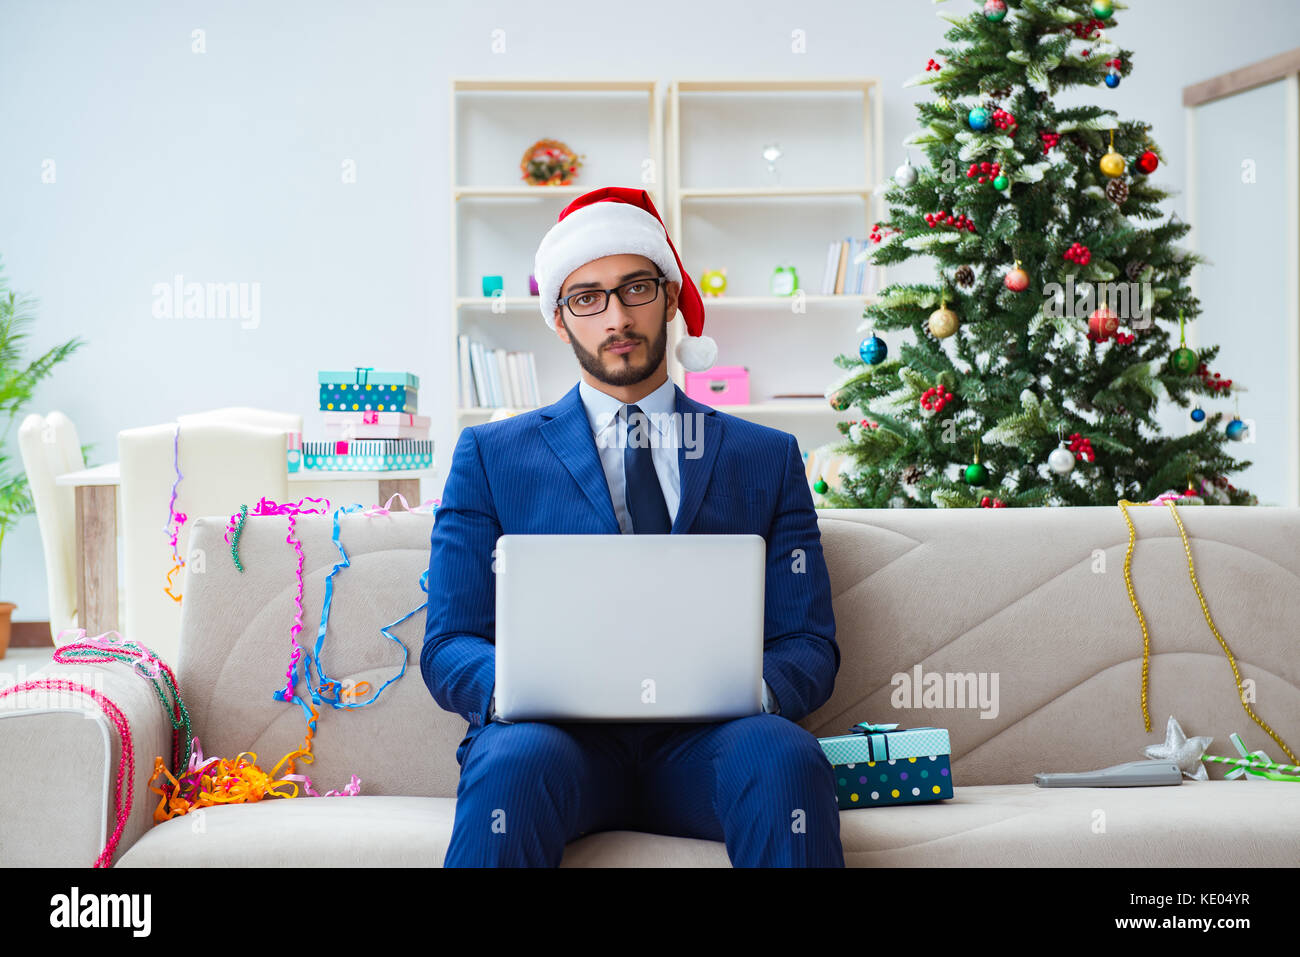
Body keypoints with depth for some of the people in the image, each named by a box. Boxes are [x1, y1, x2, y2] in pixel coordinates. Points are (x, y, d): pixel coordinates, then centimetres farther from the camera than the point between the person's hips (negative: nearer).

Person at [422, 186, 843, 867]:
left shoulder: (767, 459, 18)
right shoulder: (491, 456, 16)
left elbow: (808, 645, 12)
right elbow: (448, 649, 9)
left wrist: (747, 686, -12)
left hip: (705, 743, 1)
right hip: (558, 737, -1)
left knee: (785, 757, -33)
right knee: (515, 760, -36)